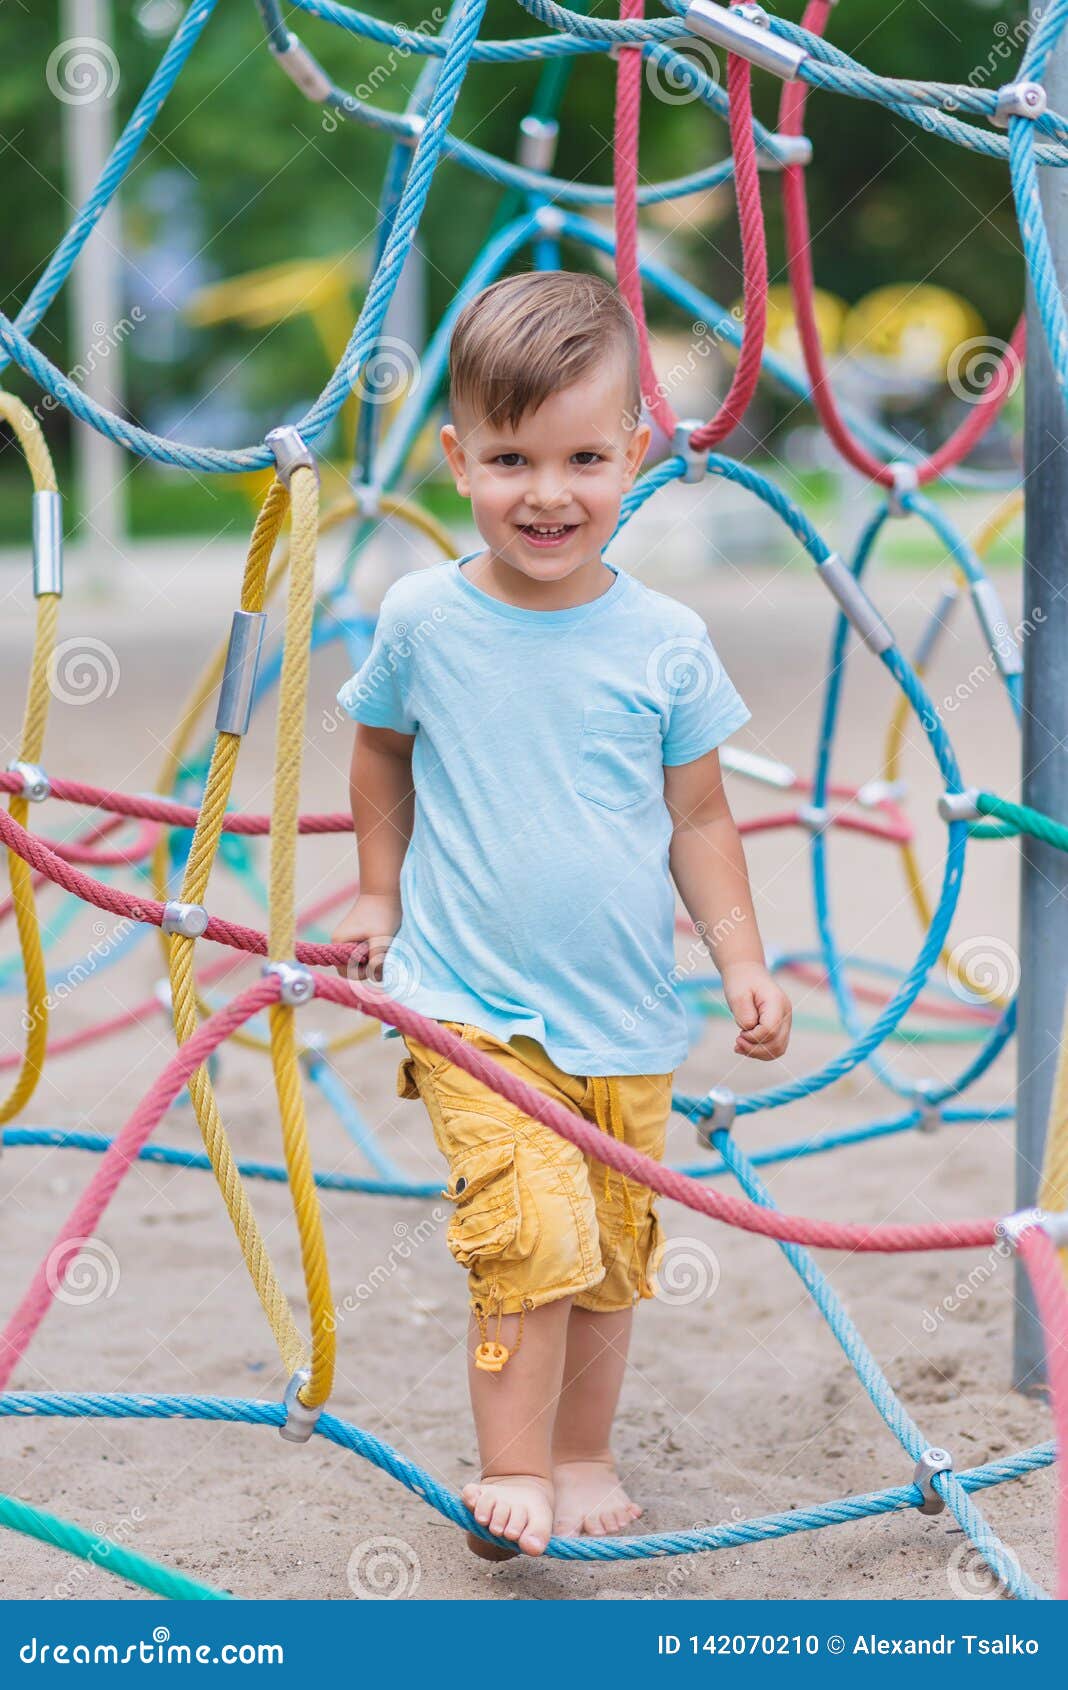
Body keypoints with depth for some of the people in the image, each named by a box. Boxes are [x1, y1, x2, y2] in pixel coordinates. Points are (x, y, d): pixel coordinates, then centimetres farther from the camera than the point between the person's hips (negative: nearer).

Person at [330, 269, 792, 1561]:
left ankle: (583, 1456, 32)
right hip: (470, 1006, -2)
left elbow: (698, 816, 5)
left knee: (612, 1251, 13)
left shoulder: (664, 642, -4)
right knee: (534, 1232, -18)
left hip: (626, 1019, 2)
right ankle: (510, 1470, -3)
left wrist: (741, 961, -2)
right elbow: (382, 750, 14)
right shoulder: (422, 619, -6)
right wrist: (380, 895, 15)